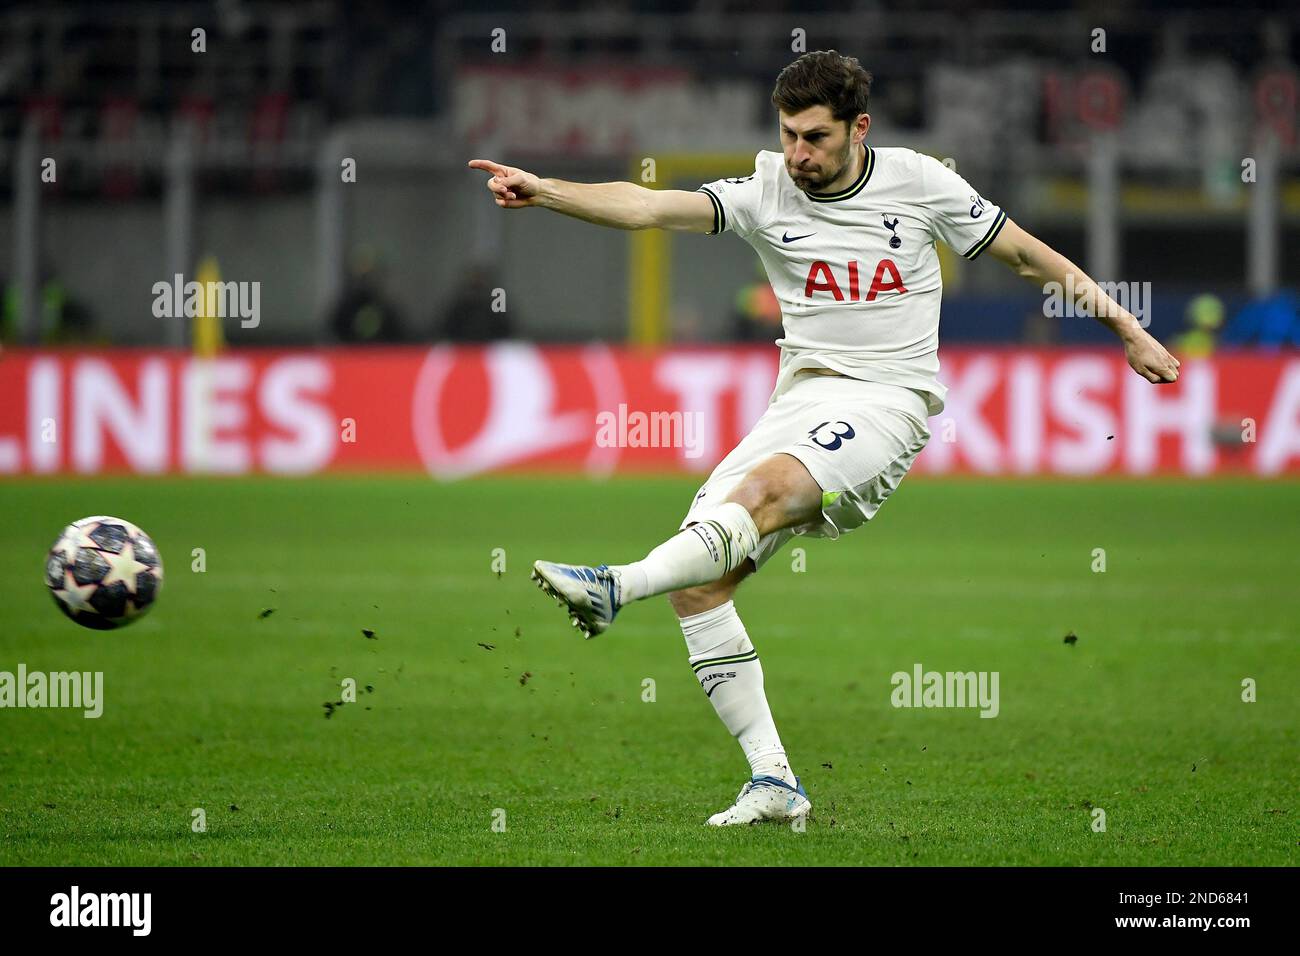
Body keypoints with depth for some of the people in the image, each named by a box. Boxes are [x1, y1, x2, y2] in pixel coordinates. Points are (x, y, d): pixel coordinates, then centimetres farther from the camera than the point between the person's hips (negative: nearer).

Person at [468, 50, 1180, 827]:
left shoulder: (918, 182, 0)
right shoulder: (767, 195, 2)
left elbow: (1028, 255, 11)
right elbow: (649, 207, -10)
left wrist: (1128, 331, 13)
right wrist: (540, 191, -26)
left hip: (889, 399, -4)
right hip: (802, 401, 4)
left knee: (766, 489, -34)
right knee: (698, 581, -10)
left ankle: (615, 588, -46)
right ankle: (772, 780, -7)